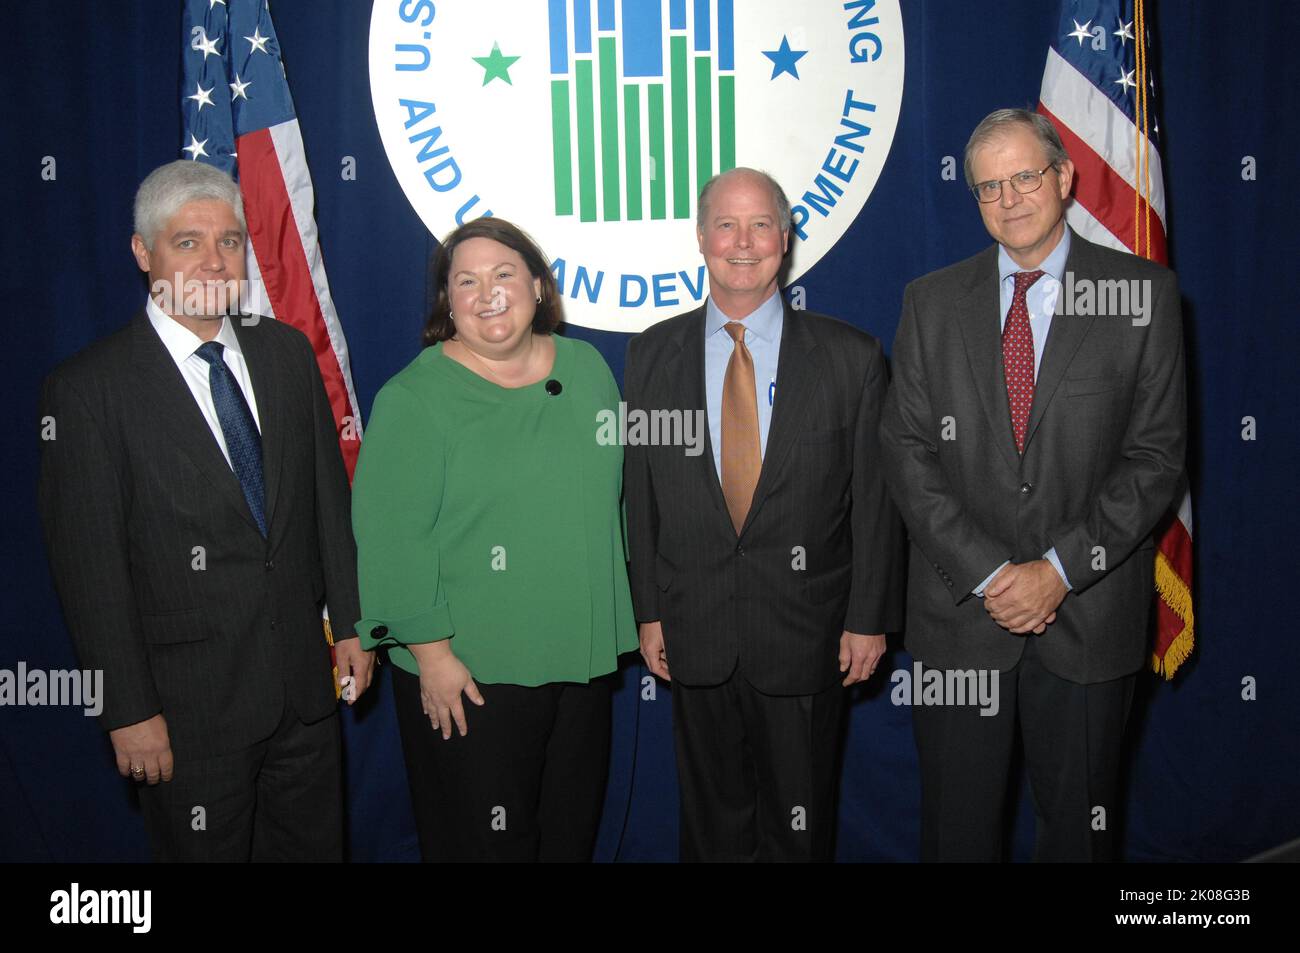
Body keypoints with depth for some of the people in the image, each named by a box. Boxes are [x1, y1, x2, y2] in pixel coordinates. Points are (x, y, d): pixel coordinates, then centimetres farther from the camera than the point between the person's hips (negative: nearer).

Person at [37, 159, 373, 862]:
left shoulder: (287, 352, 4)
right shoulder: (87, 388, -12)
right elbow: (87, 563, -12)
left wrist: (348, 621, 7)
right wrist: (129, 711, -12)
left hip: (305, 680, 5)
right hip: (189, 704, -4)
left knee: (315, 846, 19)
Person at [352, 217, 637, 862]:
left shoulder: (587, 370, 6)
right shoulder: (414, 398, -10)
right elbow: (392, 533, -14)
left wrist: (631, 616, 14)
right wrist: (430, 650, -17)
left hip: (584, 657, 5)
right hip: (467, 672, -5)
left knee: (573, 830, 18)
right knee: (485, 838, 8)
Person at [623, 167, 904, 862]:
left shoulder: (850, 357, -4)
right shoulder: (653, 355, 2)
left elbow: (874, 499, -3)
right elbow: (640, 492, 4)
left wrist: (869, 619, -4)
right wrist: (648, 610, 2)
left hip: (807, 634, -1)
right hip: (693, 632, 2)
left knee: (801, 824, 14)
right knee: (712, 818, 17)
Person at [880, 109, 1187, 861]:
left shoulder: (1143, 293, 0)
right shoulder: (932, 301, 4)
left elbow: (1157, 454, -5)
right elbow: (908, 451, -1)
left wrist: (1060, 570, -14)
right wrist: (985, 573, -11)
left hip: (1089, 613, -1)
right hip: (959, 610, 1)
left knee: (1079, 825, 15)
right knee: (957, 826, 11)